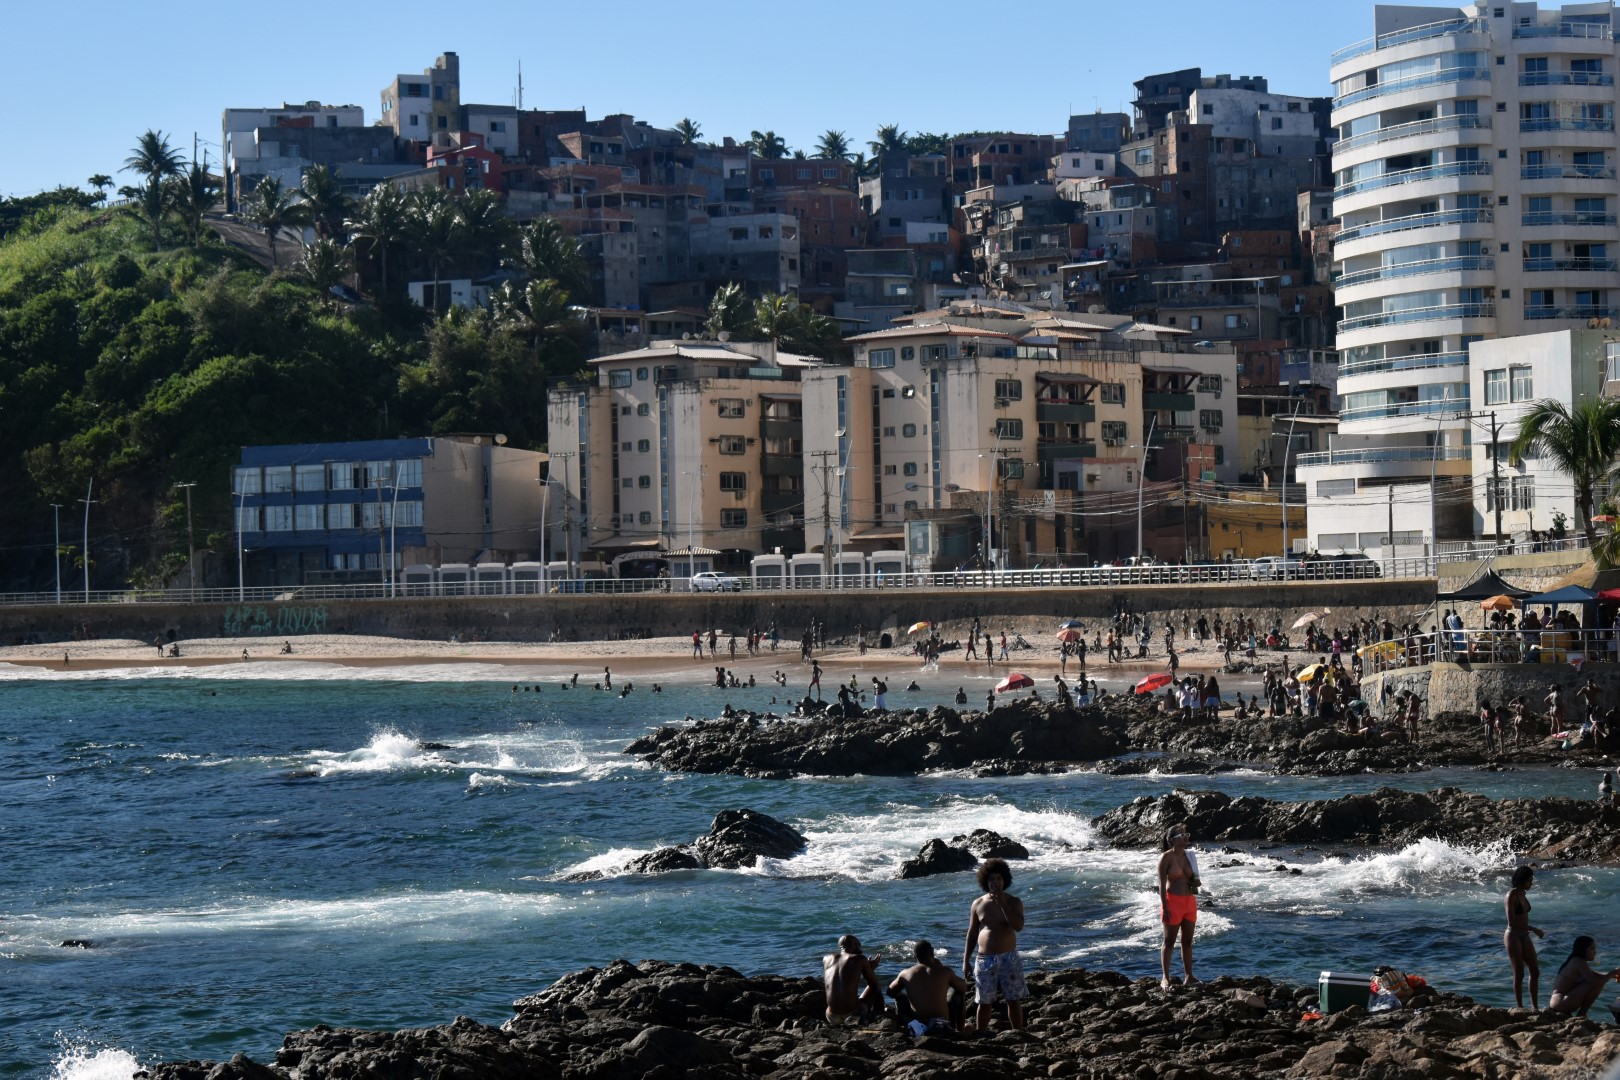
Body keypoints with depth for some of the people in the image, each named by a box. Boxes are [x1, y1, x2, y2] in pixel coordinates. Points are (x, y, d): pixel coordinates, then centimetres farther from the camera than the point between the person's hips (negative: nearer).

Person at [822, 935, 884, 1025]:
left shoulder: (826, 959, 10)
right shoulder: (860, 959, 0)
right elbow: (874, 984, 7)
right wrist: (871, 969, 29)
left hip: (832, 1019, 4)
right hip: (854, 1014, -4)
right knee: (877, 988, 25)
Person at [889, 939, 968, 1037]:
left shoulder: (905, 974, -2)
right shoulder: (944, 971, -6)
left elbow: (890, 992, 16)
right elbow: (964, 988, 13)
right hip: (944, 1027, -1)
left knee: (900, 994, 25)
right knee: (956, 993, 24)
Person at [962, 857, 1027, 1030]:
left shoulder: (1013, 902, 0)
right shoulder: (978, 904, 5)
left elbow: (1019, 925, -17)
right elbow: (972, 934, 10)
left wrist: (1003, 904, -20)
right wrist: (966, 960, 6)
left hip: (1008, 957, -1)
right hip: (985, 959, 1)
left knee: (1014, 1000, 2)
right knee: (984, 1002, 5)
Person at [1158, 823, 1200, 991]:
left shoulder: (1188, 856, 11)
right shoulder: (1166, 857, -8)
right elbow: (1162, 884, -12)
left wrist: (1195, 882, -1)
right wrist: (1165, 908, -17)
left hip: (1189, 901, 7)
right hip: (1173, 900, -7)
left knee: (1187, 941, 10)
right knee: (1169, 941, -3)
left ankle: (1189, 977, 17)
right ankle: (1165, 978, 0)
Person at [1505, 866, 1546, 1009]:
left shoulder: (1522, 894, 9)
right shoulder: (1512, 895, -15)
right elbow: (1512, 922, -21)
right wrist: (1533, 929, -20)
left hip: (1524, 936, 8)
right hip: (1513, 936, -8)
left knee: (1535, 971, 9)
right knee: (1519, 974, -5)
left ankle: (1534, 1006, 17)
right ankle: (1520, 1007, 2)